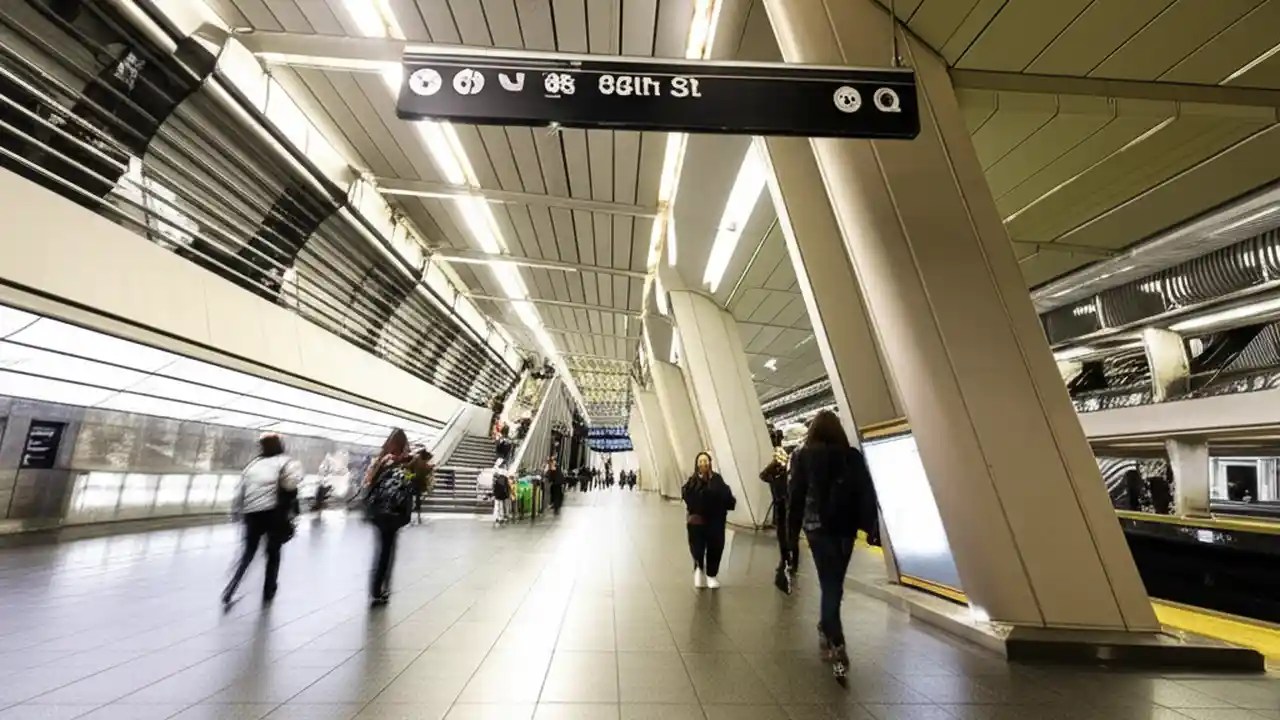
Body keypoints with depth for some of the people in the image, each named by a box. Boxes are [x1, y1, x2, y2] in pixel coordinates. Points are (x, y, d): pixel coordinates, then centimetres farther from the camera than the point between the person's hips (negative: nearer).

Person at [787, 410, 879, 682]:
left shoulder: (803, 456, -2)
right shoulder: (853, 456, 3)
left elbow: (796, 496, -3)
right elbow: (867, 493, 0)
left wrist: (792, 530, 3)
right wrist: (872, 528, 3)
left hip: (818, 526, -2)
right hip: (845, 527, 3)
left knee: (829, 585, -1)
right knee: (835, 583, 18)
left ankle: (837, 647, -11)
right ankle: (827, 629, 34)